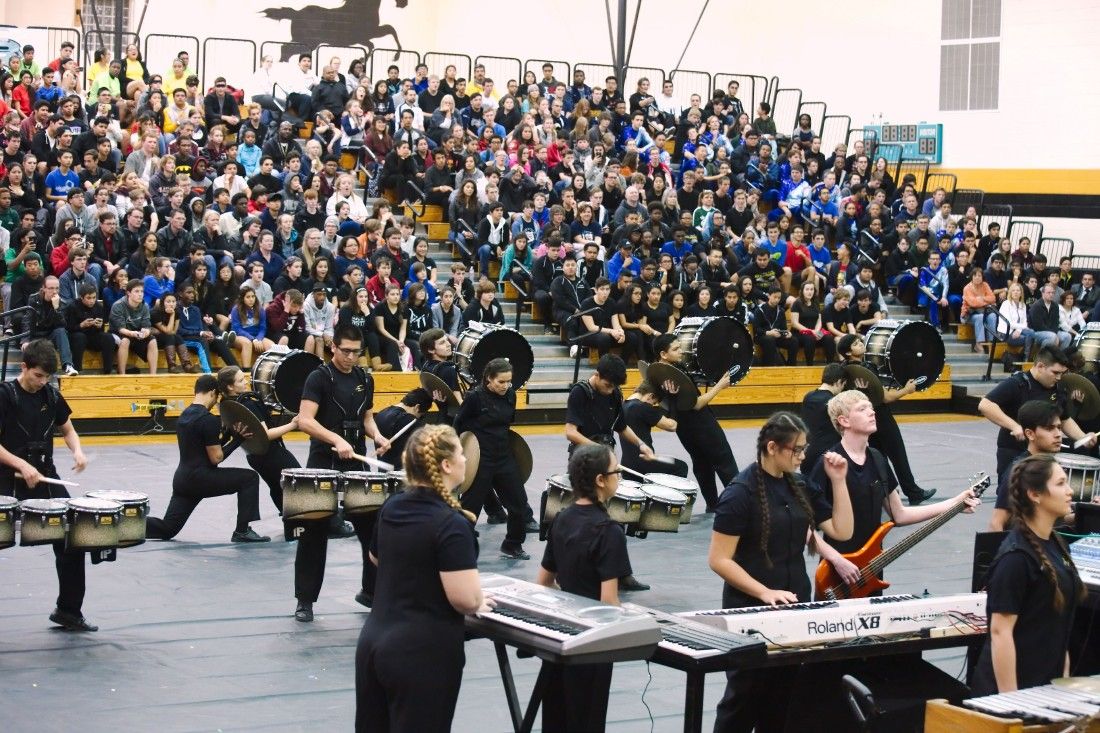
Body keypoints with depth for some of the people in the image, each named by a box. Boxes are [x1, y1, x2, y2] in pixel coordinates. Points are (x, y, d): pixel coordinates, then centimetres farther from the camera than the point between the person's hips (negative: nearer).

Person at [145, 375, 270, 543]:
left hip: (182, 479, 9)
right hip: (201, 478, -9)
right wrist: (235, 440, -2)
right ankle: (242, 531, -2)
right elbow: (216, 458, -14)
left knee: (167, 529, 13)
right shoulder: (208, 419, -14)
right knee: (249, 478, 0)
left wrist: (225, 437, 15)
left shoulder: (183, 416, 14)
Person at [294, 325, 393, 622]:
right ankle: (305, 599, 8)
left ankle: (372, 590, 23)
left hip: (356, 463, 5)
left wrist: (376, 436, -2)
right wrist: (336, 439, -31)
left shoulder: (365, 380, 9)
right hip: (323, 464, -5)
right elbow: (305, 420, -18)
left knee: (372, 528, 8)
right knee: (314, 533, 1)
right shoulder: (319, 377, -9)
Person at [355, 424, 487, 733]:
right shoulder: (452, 524, -18)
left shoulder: (391, 508, 6)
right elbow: (465, 599, -24)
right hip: (422, 653, -8)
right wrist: (478, 604, -4)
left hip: (374, 641, 8)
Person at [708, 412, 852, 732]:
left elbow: (842, 531, 7)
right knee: (744, 699, 2)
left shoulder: (800, 486, 7)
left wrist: (838, 480, -2)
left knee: (783, 698, 12)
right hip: (750, 610, -6)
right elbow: (719, 560, -16)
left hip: (794, 606, 6)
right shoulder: (741, 493, -14)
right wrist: (766, 593, -21)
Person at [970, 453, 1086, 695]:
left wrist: (1064, 675, 14)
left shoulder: (1055, 545, 8)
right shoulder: (1016, 557, -18)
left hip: (1046, 685, 8)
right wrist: (1010, 699, -20)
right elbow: (1000, 631, -19)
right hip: (1015, 687, -8)